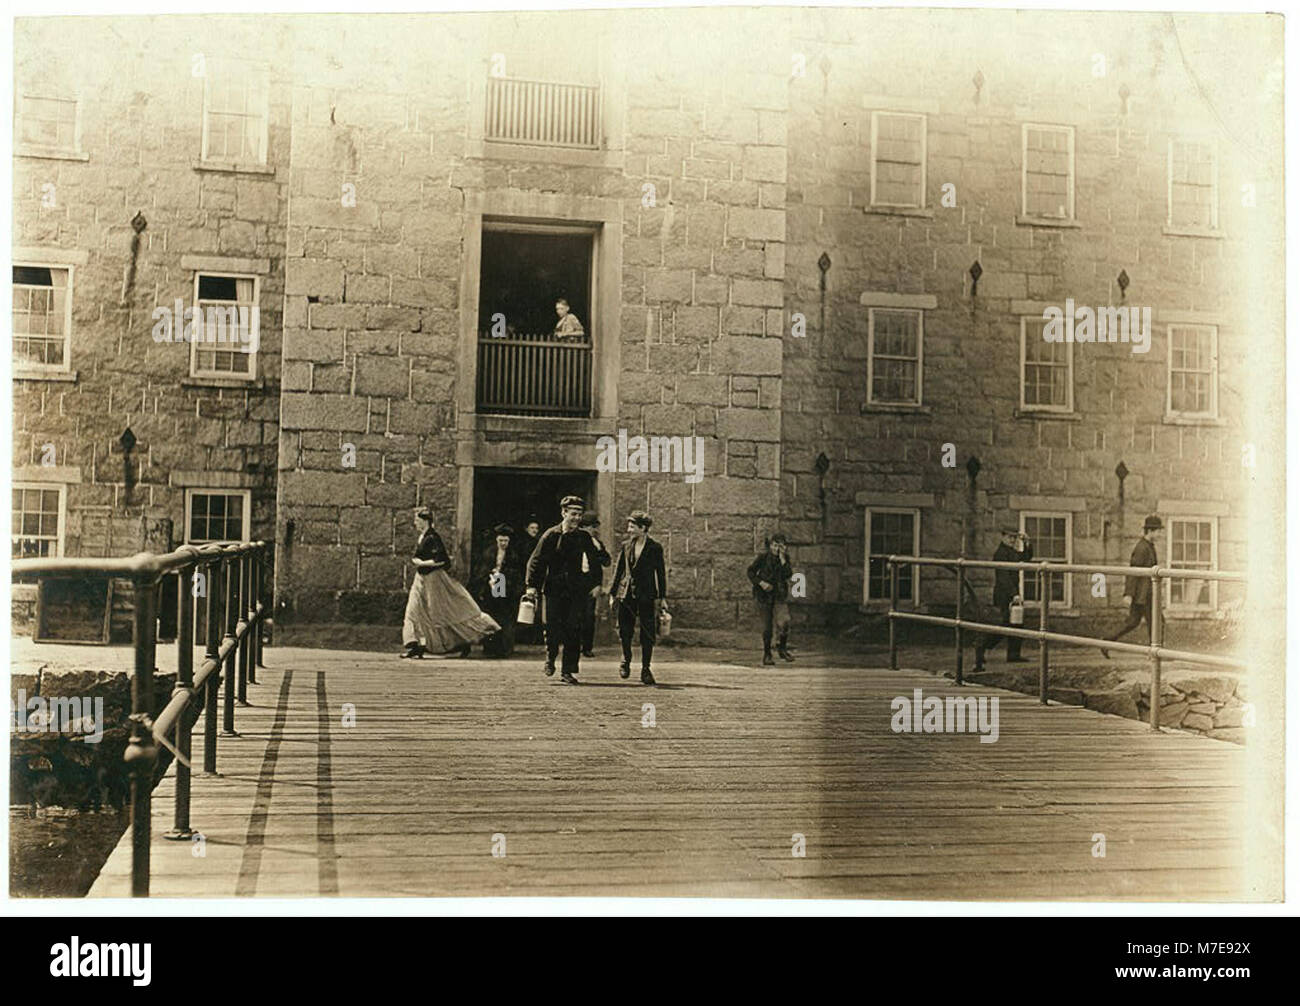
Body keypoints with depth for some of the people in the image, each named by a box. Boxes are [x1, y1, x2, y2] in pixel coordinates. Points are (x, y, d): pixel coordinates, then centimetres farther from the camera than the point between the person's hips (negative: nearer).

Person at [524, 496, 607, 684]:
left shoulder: (584, 537, 6)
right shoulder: (551, 535, 0)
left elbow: (604, 561, 5)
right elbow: (536, 561, 1)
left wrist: (599, 549, -17)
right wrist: (531, 585, -8)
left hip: (576, 591, 2)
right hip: (554, 589, -2)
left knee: (574, 630, -3)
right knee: (553, 628, -4)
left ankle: (568, 671, 5)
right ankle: (550, 657, 25)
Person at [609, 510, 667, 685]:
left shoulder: (655, 548, -2)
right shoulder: (626, 546, 7)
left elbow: (661, 573, 1)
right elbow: (619, 570, 12)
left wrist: (663, 598, -2)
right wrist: (612, 593, 9)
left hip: (647, 594, -3)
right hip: (627, 592, 3)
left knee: (647, 633, -2)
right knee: (625, 630, 4)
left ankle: (645, 670, 6)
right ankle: (626, 660, 27)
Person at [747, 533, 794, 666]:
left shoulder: (785, 558, 3)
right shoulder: (762, 557, -6)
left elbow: (788, 575, -10)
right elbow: (751, 572, -1)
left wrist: (782, 559, -17)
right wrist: (761, 583, -14)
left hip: (779, 594, 2)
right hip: (764, 594, -2)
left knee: (784, 621, -16)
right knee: (767, 625, -1)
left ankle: (782, 648, 6)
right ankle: (767, 655, 12)